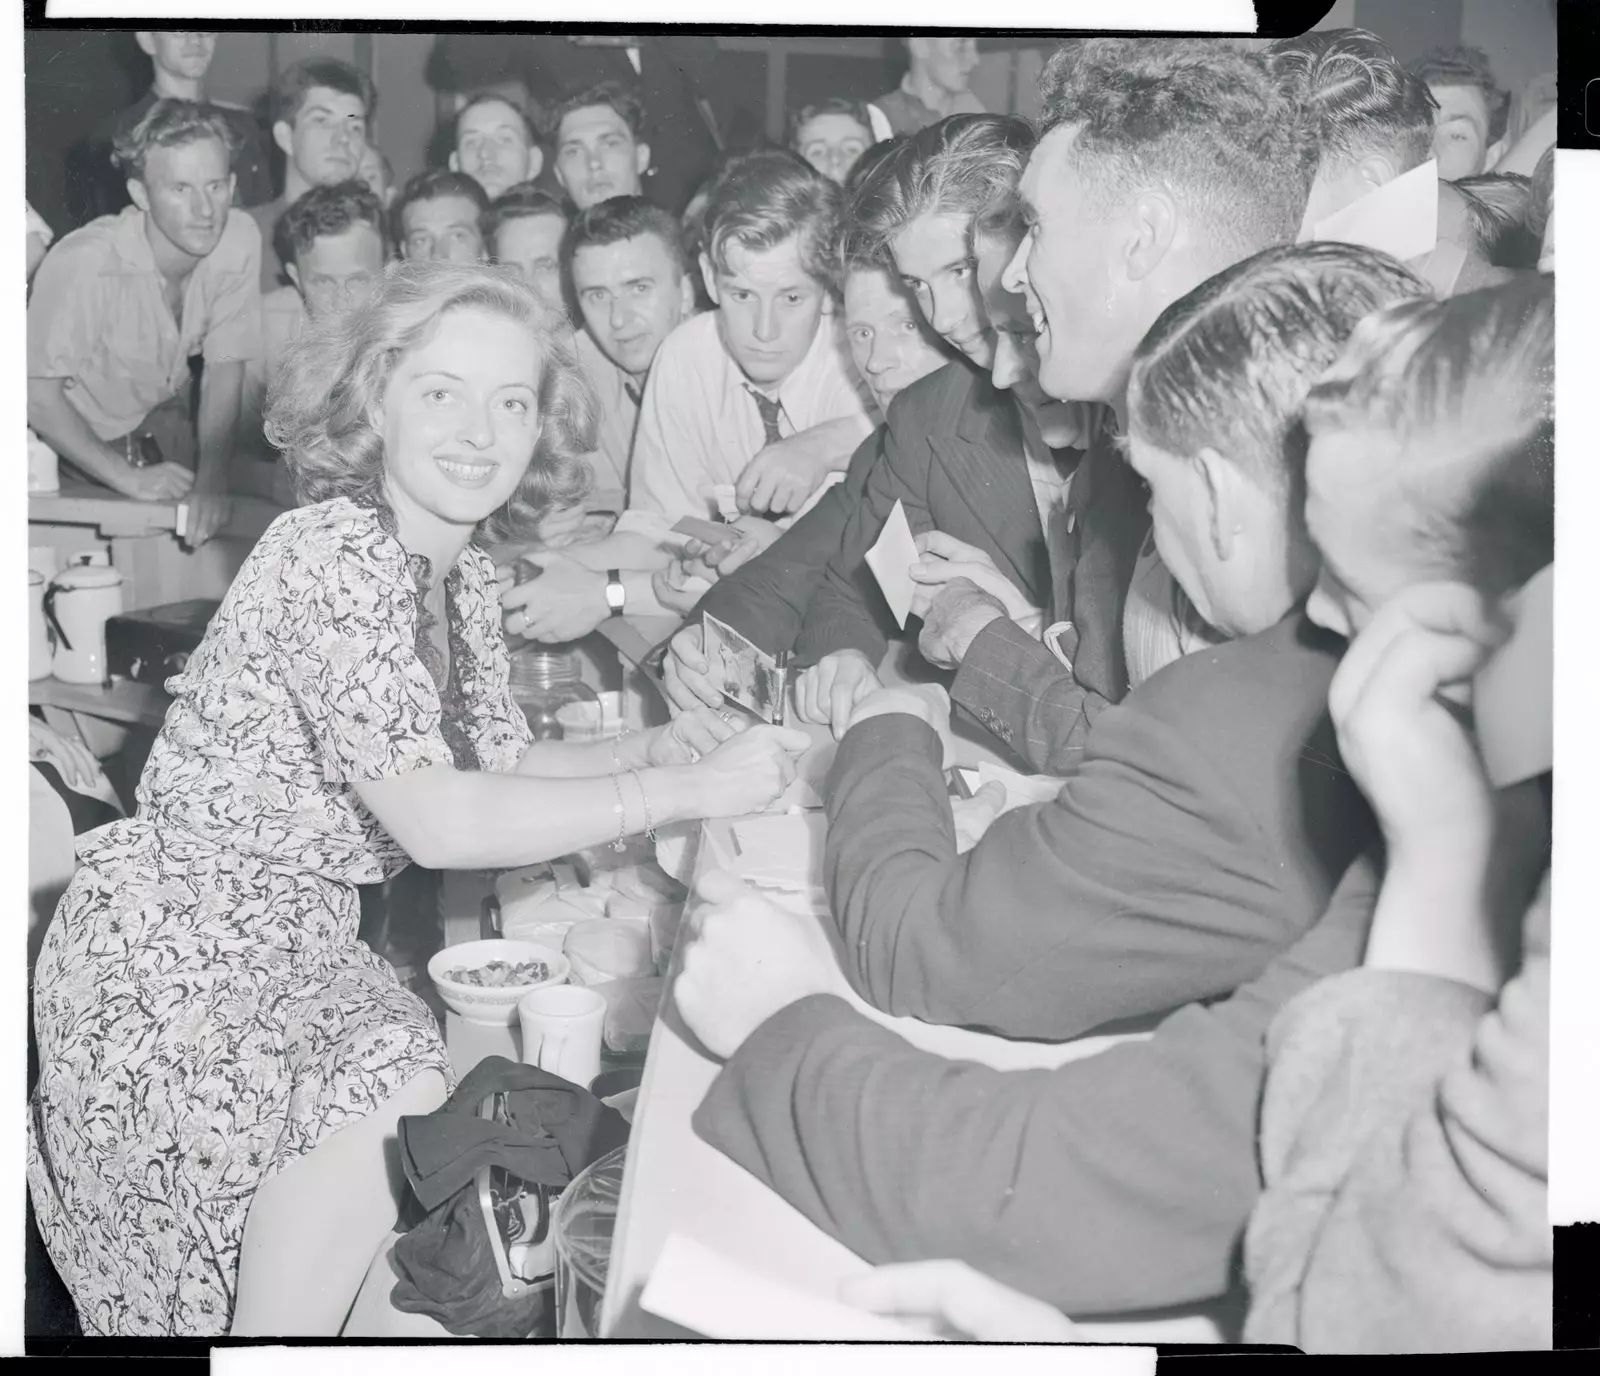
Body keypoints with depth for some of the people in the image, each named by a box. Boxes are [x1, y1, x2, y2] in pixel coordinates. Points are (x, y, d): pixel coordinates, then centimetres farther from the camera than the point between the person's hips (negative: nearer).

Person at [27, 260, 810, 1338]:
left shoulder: (463, 571, 4)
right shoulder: (334, 553, -22)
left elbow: (504, 761, 12)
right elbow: (438, 820, -27)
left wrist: (655, 748, -5)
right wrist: (685, 792, -24)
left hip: (303, 946, 8)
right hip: (177, 955, -8)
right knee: (390, 1112, -27)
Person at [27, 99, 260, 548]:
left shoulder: (240, 239, -21)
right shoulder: (83, 265, -35)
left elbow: (225, 368, -12)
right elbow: (38, 393, -26)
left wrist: (212, 482, -21)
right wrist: (129, 478, -31)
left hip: (160, 412, 4)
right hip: (73, 432, -4)